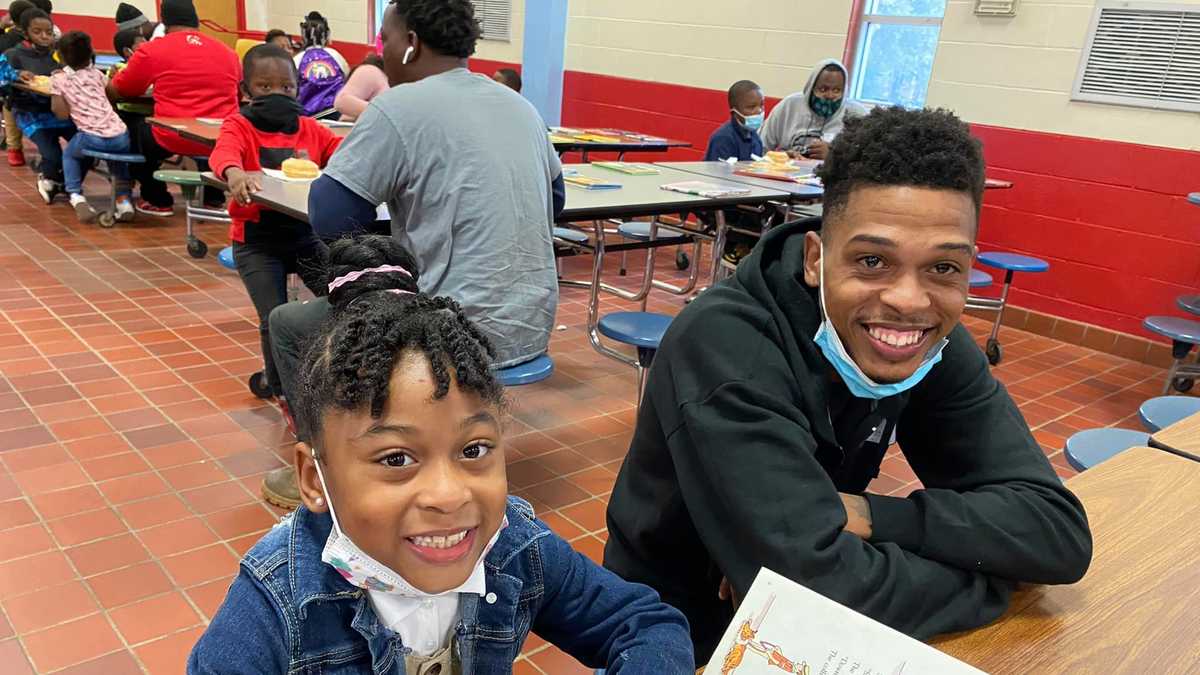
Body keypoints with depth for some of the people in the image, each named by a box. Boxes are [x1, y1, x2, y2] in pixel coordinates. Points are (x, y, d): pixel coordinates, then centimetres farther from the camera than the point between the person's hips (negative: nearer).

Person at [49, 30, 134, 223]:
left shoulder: (59, 79, 9)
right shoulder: (96, 74, 18)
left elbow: (62, 114, 4)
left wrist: (56, 94, 23)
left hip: (92, 139, -2)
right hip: (120, 136, 3)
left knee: (69, 155, 29)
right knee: (117, 156, 36)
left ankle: (76, 196, 10)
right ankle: (123, 198, 17)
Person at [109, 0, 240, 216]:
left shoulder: (151, 50, 1)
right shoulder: (228, 52, 9)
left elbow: (116, 91, 12)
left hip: (174, 139, -3)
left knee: (135, 131, 27)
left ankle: (159, 202, 31)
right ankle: (214, 198, 38)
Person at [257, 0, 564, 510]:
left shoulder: (400, 107, -12)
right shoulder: (519, 104, 10)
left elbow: (329, 220, -11)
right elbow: (553, 200, 21)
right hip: (533, 323, 8)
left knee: (289, 324, 14)